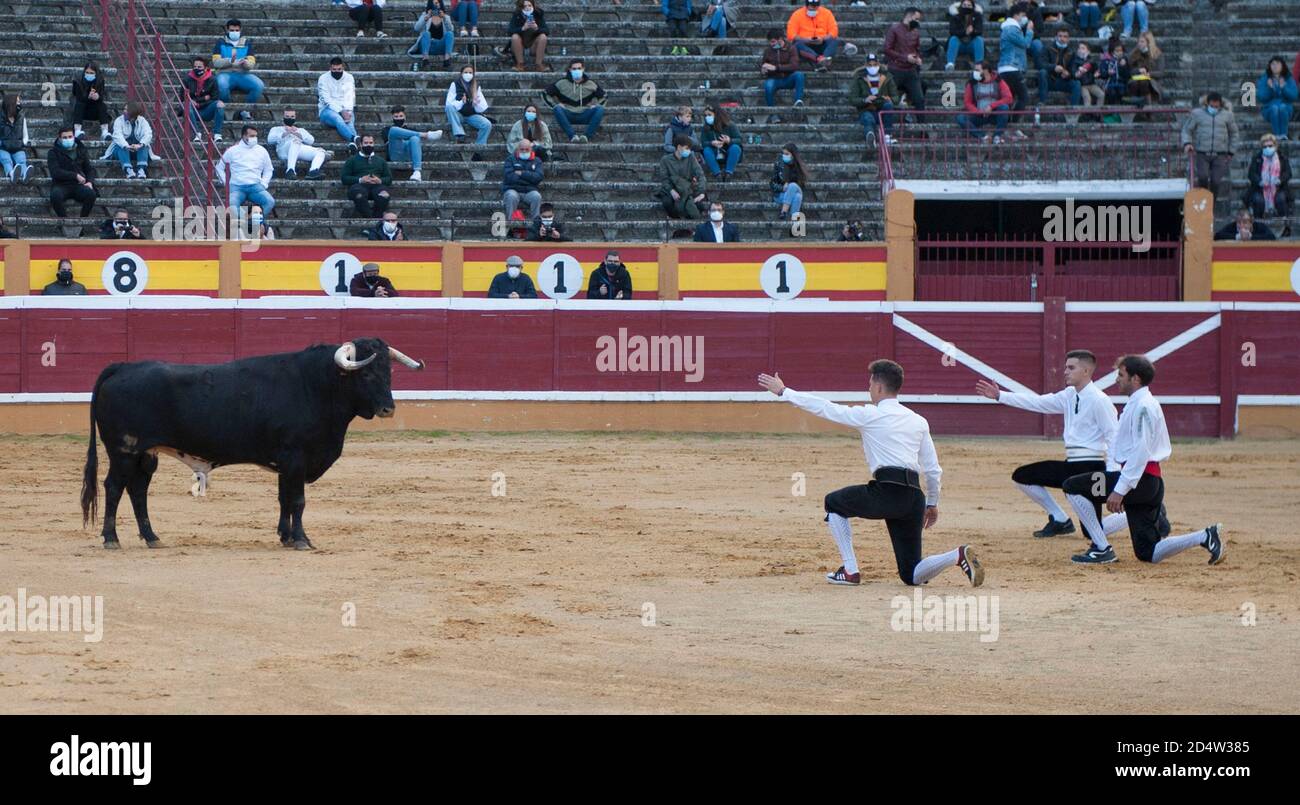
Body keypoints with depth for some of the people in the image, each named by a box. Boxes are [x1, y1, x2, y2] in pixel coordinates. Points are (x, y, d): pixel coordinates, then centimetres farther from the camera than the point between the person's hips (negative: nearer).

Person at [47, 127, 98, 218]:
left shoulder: (80, 150, 17)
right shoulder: (54, 153, 5)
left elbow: (89, 169, 21)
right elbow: (55, 172, -8)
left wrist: (90, 182, -1)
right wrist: (75, 175, -14)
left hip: (78, 185, 3)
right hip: (61, 185, -3)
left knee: (91, 194, -31)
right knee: (55, 195, -38)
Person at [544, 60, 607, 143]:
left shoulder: (590, 84, 7)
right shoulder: (562, 83, 2)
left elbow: (603, 95, 22)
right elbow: (546, 94, 9)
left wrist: (596, 105, 7)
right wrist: (555, 104, -2)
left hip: (584, 116, 1)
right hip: (568, 116, -1)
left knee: (600, 109, -25)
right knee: (558, 109, -33)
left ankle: (588, 136, -37)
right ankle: (572, 136, -43)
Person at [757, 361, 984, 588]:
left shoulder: (870, 415, 1)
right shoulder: (918, 421, 17)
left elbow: (824, 408, 6)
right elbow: (933, 469, 18)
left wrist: (783, 391, 15)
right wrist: (932, 503, 30)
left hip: (886, 492, -6)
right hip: (914, 497, 6)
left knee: (833, 503, 23)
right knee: (911, 575, 10)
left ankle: (850, 570, 13)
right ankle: (959, 556, -17)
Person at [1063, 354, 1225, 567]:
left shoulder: (1142, 406, -11)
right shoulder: (1136, 403, 22)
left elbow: (1141, 452, -21)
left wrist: (1119, 490, -24)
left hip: (1140, 478, -10)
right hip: (1152, 483, 10)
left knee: (1073, 487, -6)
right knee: (1147, 554, 9)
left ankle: (1102, 549, -9)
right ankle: (1206, 537, 2)